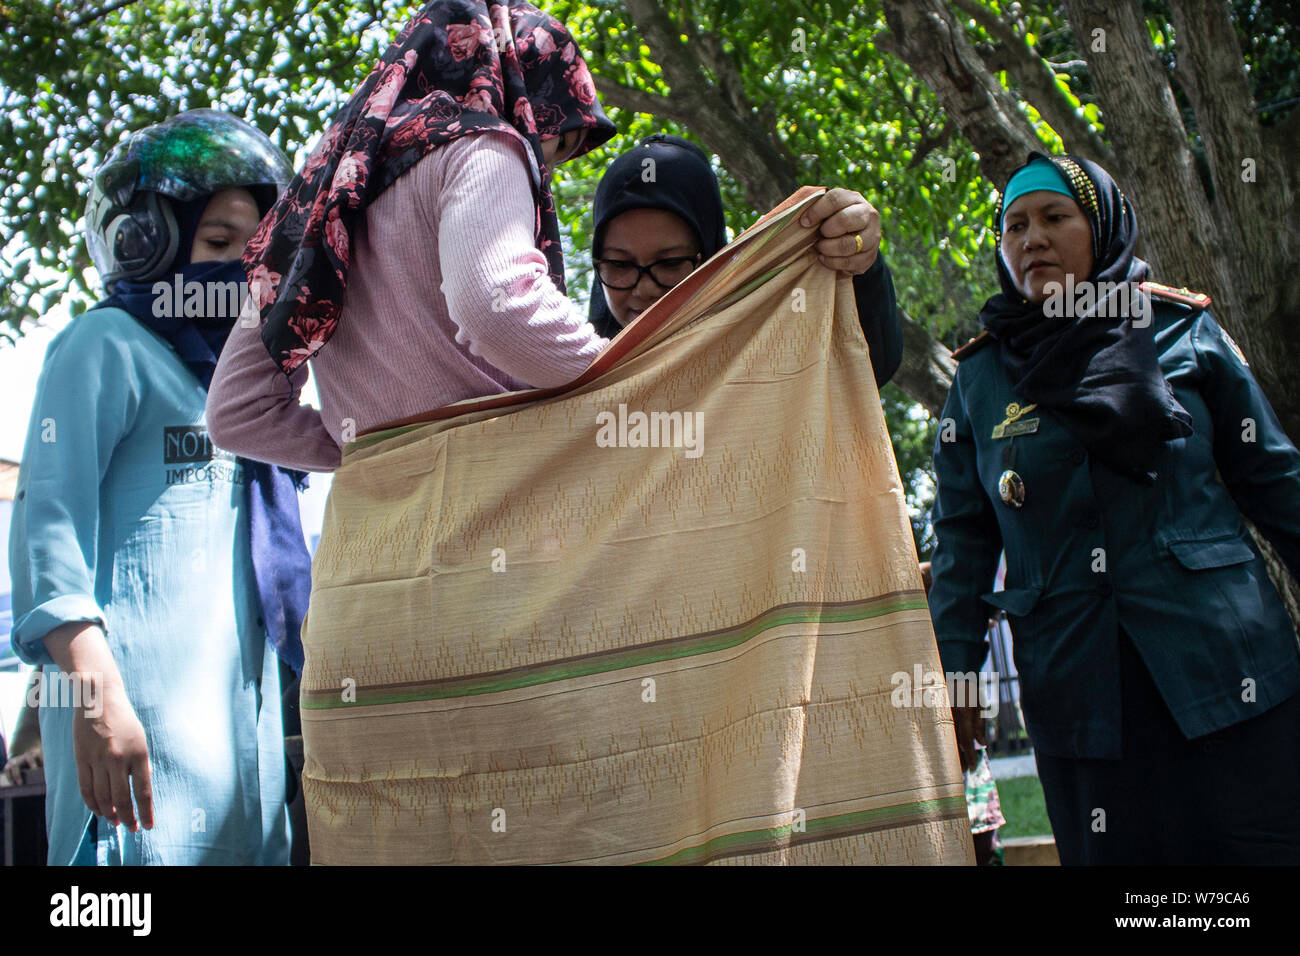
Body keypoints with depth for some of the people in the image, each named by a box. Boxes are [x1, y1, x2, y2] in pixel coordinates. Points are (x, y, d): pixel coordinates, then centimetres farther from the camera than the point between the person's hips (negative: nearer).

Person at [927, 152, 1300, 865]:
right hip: (1077, 691, 1)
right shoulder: (978, 378, 9)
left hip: (1222, 658, 0)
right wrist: (951, 680, 4)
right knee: (1117, 852, 2)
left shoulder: (1182, 331, 7)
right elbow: (962, 541, 9)